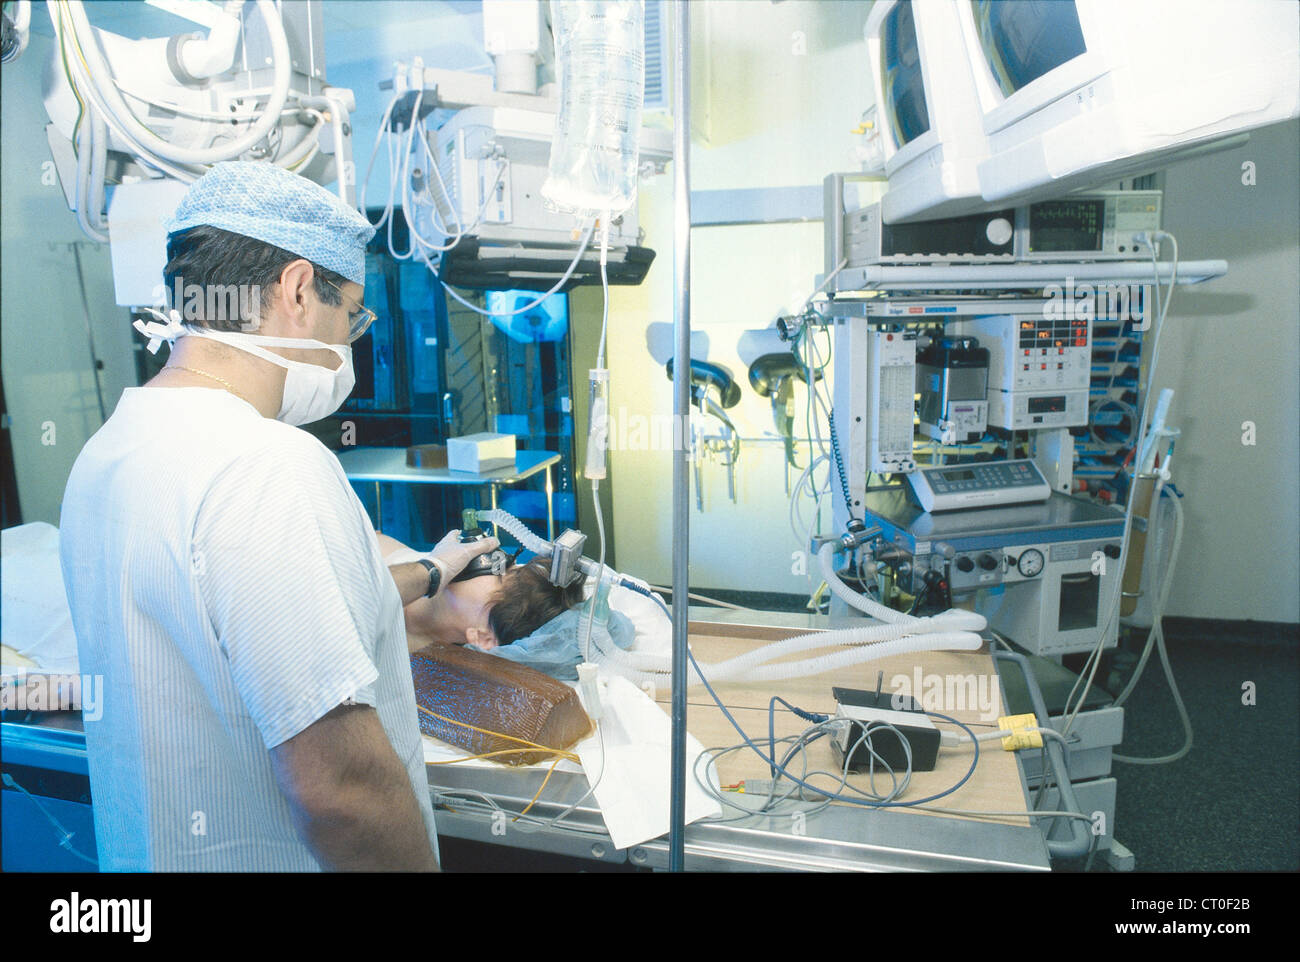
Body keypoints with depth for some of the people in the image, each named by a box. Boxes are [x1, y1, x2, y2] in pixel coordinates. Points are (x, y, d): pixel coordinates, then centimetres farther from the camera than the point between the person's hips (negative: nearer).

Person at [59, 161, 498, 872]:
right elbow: (335, 785, -32)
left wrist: (426, 577, 24)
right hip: (266, 855, -8)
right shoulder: (269, 467, -28)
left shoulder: (107, 448, 4)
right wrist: (425, 865, -16)